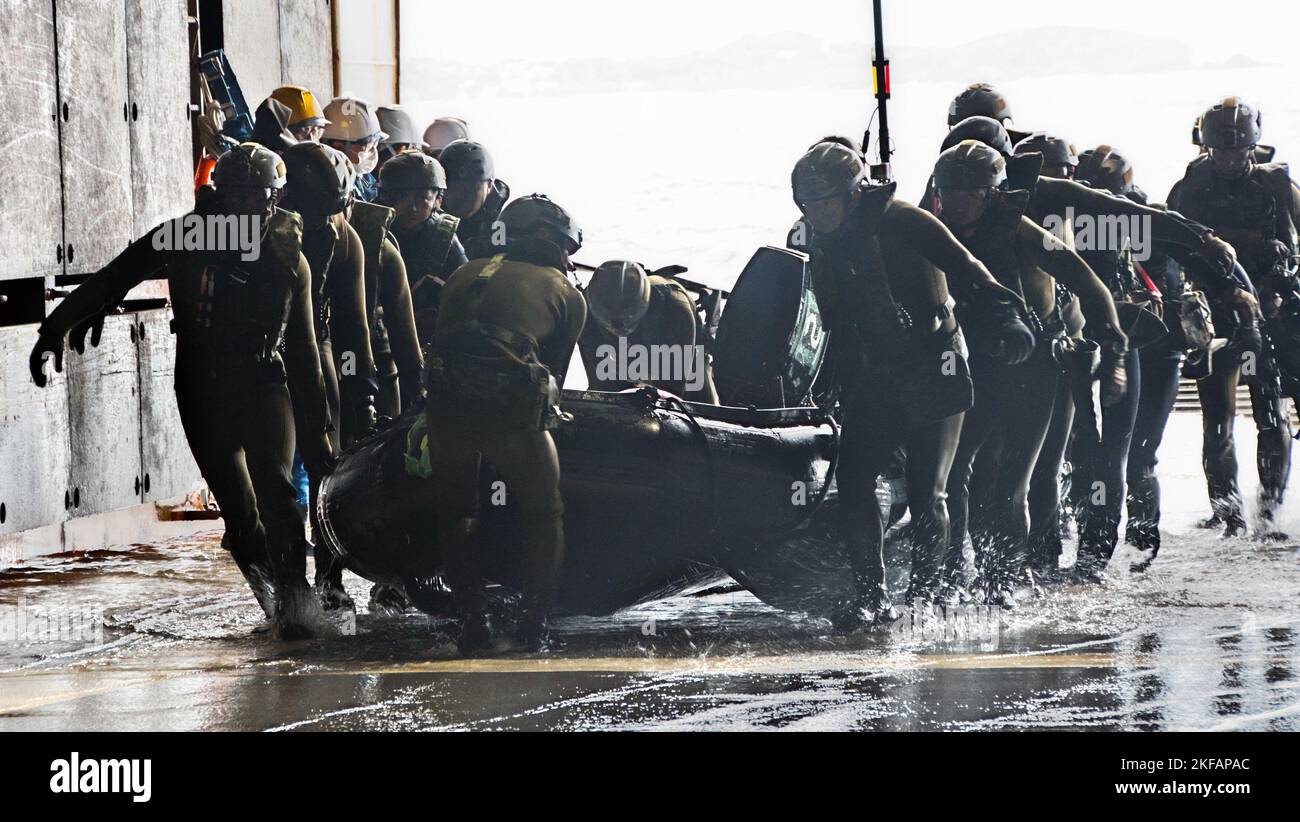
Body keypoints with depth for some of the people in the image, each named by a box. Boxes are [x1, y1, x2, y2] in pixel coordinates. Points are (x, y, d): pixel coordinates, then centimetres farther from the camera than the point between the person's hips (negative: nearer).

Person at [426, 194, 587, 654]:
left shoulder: (467, 274, 27)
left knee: (455, 510, 21)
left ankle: (473, 619, 16)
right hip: (512, 404, -3)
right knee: (543, 512, 16)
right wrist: (546, 405, 34)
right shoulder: (568, 296, 17)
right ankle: (535, 623, 12)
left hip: (446, 397, 3)